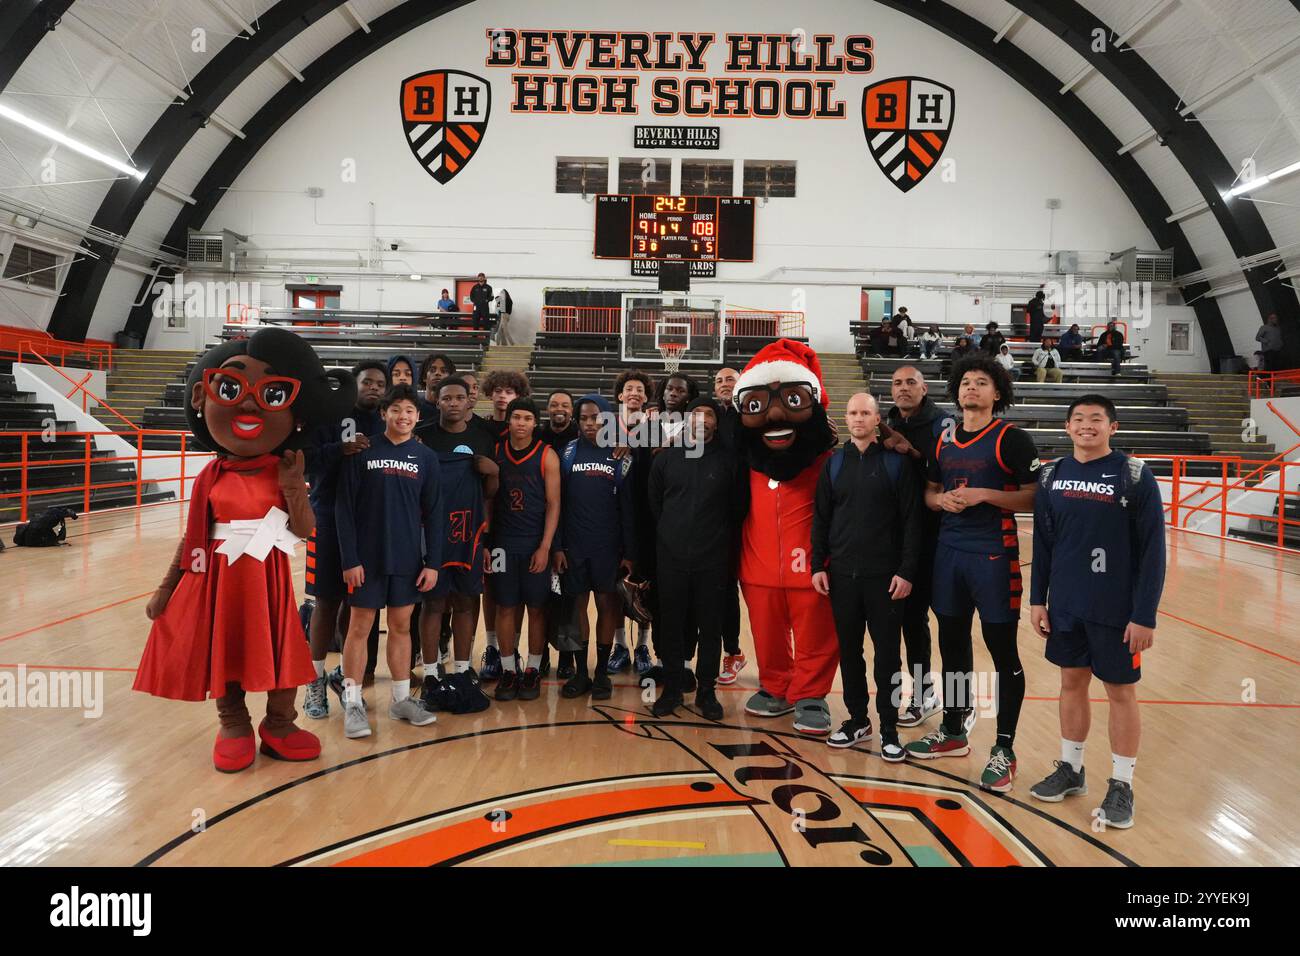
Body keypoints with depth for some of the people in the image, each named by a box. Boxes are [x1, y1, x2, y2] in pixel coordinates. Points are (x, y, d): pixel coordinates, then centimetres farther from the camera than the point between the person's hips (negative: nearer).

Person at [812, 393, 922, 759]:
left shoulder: (897, 463, -2)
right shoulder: (834, 464, 8)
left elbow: (912, 522, -5)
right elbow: (821, 519, 9)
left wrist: (907, 572, -10)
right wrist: (818, 566, 3)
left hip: (884, 576, -3)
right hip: (842, 574, 3)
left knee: (887, 654, 2)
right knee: (849, 651, 11)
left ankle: (889, 730, 12)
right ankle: (857, 719, 25)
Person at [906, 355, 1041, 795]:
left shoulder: (1012, 438, -5)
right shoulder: (944, 440, 12)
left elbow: (1033, 497, -9)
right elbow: (929, 492, 18)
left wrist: (983, 495, -19)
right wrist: (943, 499, -3)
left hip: (993, 555, -6)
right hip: (949, 551, 6)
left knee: (1003, 651, 0)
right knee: (952, 643, 14)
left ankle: (1004, 750, 9)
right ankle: (953, 732, 29)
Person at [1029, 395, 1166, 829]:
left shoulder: (1135, 476, -10)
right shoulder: (1052, 475, 3)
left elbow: (1153, 550, -11)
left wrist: (1145, 616, -13)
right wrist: (1037, 599, 7)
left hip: (1116, 610, -4)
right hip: (1065, 606, 4)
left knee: (1121, 692, 7)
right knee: (1072, 683, 15)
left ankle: (1121, 786, 21)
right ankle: (1070, 769, 30)